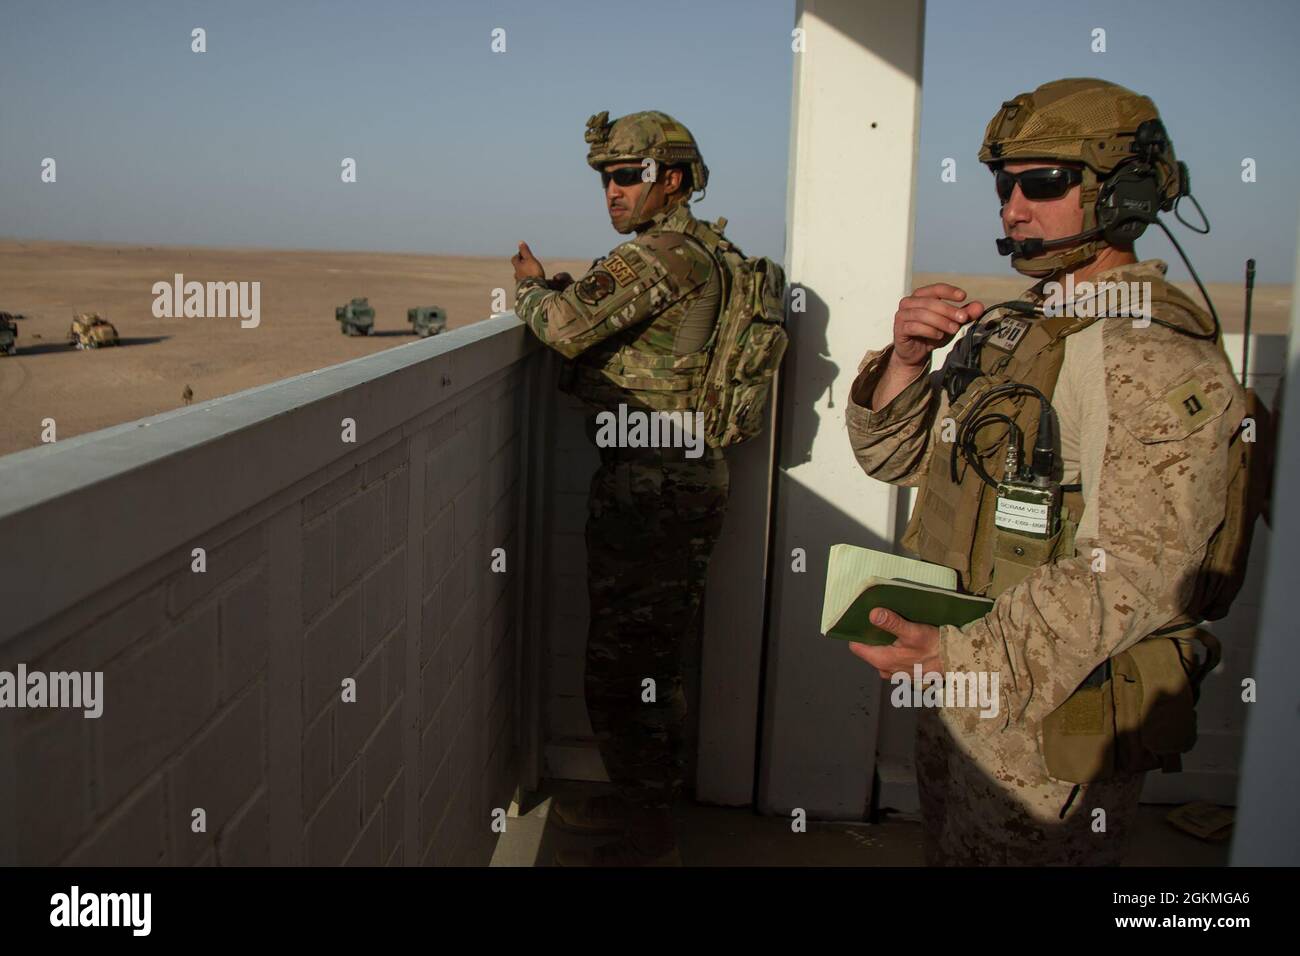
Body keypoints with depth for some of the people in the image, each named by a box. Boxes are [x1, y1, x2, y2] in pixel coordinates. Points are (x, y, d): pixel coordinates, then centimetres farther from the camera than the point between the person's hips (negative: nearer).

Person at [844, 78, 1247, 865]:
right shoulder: (1013, 329, 9)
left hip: (1053, 721, -8)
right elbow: (898, 456, 10)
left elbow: (1133, 573, -26)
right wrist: (907, 360, -8)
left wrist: (967, 657, -34)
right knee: (948, 852, 23)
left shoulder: (1160, 357, -18)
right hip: (956, 691, 8)